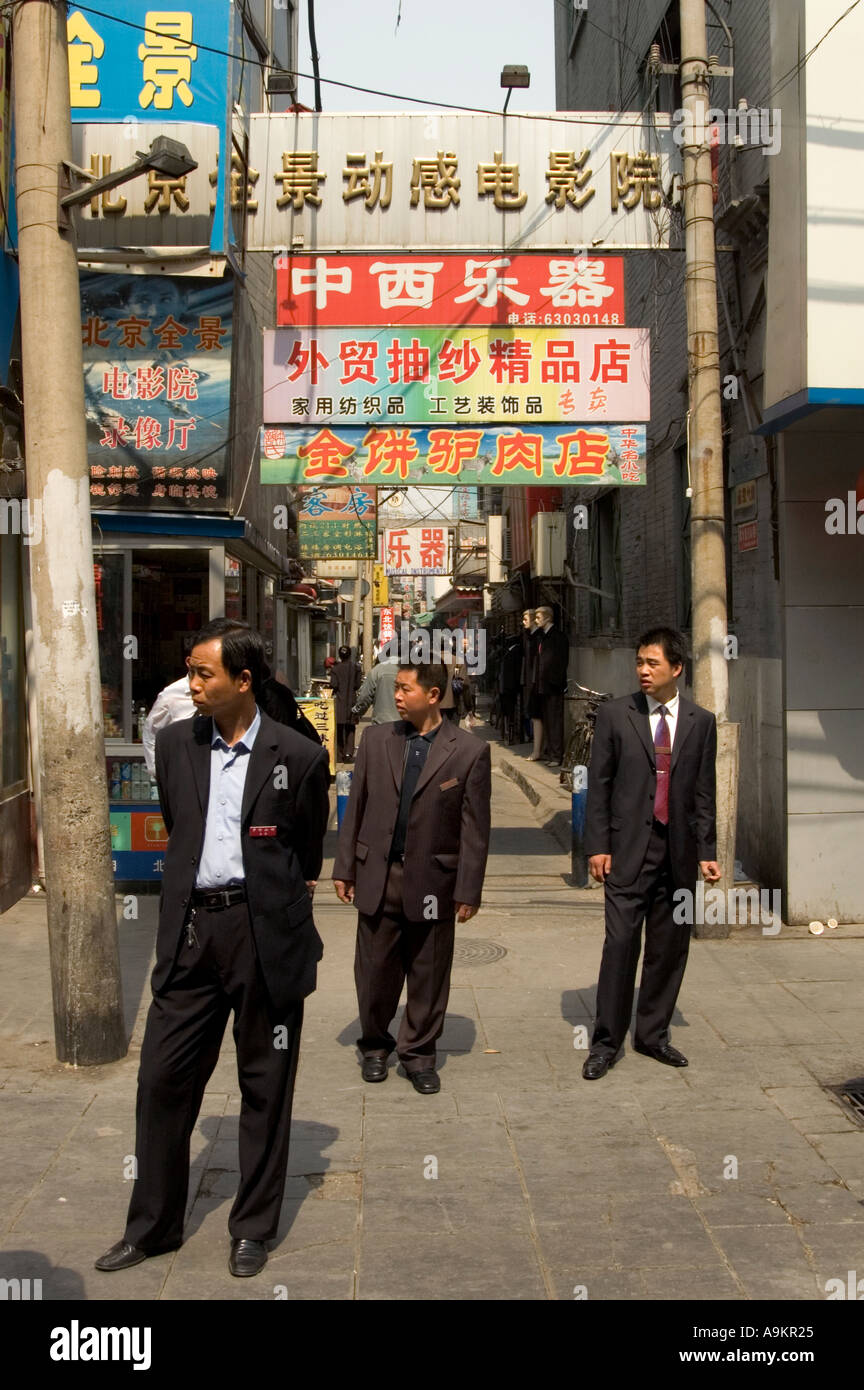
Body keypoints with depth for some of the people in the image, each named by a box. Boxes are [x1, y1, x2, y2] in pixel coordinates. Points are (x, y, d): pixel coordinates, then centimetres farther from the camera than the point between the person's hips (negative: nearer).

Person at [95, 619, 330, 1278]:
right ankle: (153, 1225, 24)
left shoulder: (298, 755, -5)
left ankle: (254, 1228, 25)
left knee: (265, 1084, 9)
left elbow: (307, 851, 7)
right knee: (163, 1076, 6)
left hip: (265, 934, -3)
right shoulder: (175, 743, 5)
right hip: (191, 932, 3)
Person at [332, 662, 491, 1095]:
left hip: (432, 881, -2)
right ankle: (375, 1046, 32)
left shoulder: (470, 751, -6)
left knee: (428, 976, 9)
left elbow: (475, 828, -5)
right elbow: (355, 807, 8)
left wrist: (468, 891, -6)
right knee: (374, 970, 11)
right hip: (377, 876, 2)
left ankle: (418, 1054, 27)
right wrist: (345, 868, 6)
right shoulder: (376, 738, 3)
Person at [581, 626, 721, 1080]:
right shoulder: (615, 715, 1)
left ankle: (652, 1034, 24)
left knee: (669, 948, 9)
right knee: (620, 944, -5)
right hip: (628, 848, -3)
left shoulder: (700, 722, 7)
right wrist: (597, 845, -5)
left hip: (678, 852, 3)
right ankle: (606, 1042, 5)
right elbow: (598, 785, 1)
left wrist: (707, 850, 5)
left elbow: (703, 792, 9)